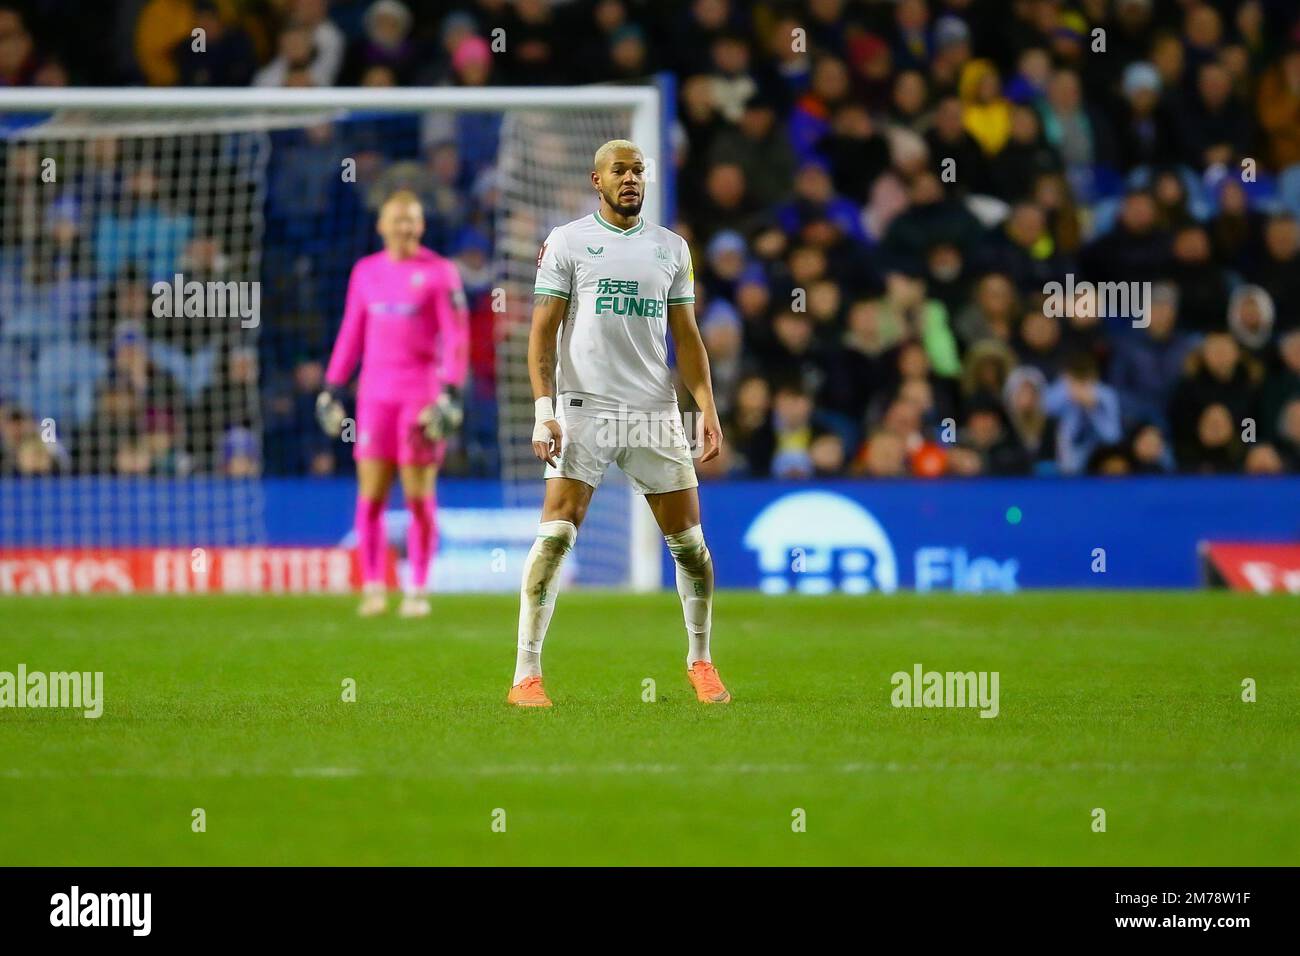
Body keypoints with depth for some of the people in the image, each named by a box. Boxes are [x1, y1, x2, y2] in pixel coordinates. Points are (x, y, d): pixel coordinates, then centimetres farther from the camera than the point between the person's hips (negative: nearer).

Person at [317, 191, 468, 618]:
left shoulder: (439, 272, -1)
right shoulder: (365, 271, 12)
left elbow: (456, 336, -3)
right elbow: (351, 334, 18)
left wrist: (451, 391, -12)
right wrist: (332, 386, 13)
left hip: (422, 394, -3)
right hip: (376, 394, 3)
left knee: (419, 496, -2)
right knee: (370, 495, -3)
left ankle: (417, 591, 5)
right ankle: (372, 588, 4)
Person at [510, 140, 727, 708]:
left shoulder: (671, 248, 13)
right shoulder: (567, 242, 2)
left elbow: (686, 337, 16)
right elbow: (543, 331, -1)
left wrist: (707, 408, 5)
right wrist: (544, 411, -11)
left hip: (655, 410, 4)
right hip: (583, 407, -4)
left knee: (689, 542, 4)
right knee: (555, 536, -14)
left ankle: (700, 661, 23)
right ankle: (526, 675, -12)